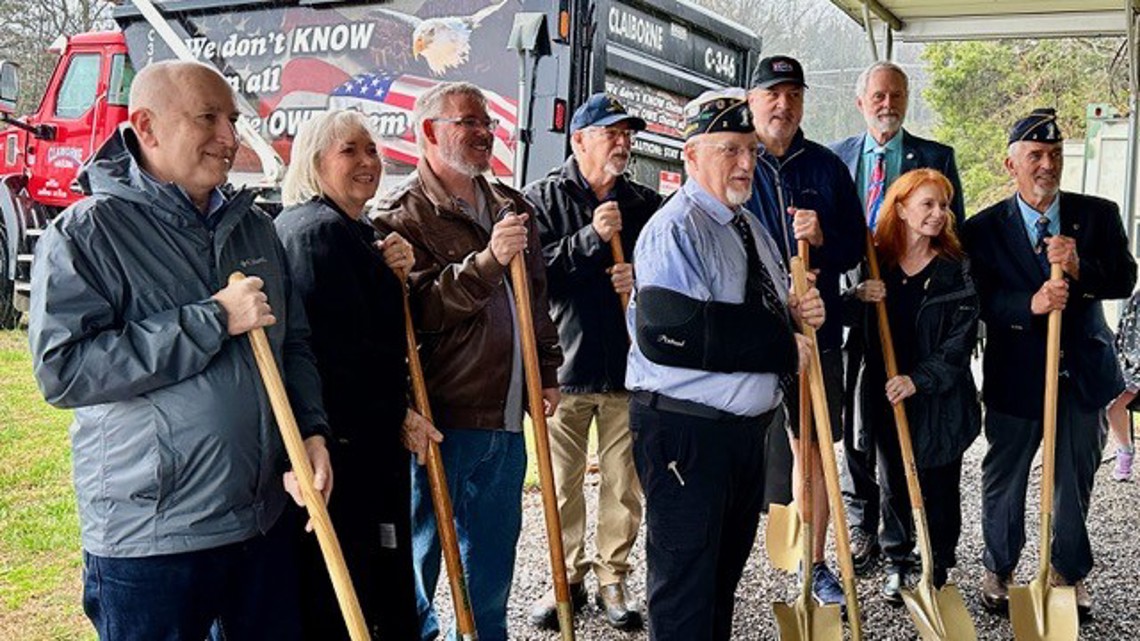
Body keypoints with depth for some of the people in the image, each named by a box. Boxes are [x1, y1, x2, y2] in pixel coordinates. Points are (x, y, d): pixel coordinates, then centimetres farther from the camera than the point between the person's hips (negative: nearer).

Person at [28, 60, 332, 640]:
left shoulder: (252, 226, 10)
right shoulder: (85, 233, -9)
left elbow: (294, 344, 16)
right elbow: (61, 369, -20)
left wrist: (311, 431, -2)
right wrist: (213, 320, -20)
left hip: (264, 521, 6)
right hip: (147, 539, -6)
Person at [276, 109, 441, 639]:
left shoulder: (352, 231, 17)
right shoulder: (319, 232, -16)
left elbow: (380, 325, 20)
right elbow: (341, 350, -22)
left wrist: (393, 273, 1)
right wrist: (399, 418, -12)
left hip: (369, 435, 10)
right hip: (345, 445, -10)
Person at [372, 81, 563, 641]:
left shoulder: (513, 207, 14)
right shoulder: (402, 215, -8)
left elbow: (537, 296, 22)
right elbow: (418, 309, -20)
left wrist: (547, 370, 18)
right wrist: (487, 261, -28)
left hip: (506, 416, 7)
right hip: (442, 417, -6)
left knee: (494, 548, 17)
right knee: (421, 544, 6)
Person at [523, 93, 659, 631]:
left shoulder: (646, 205, 8)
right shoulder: (543, 198, 0)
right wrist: (591, 238, -20)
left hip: (630, 366, 2)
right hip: (566, 363, -2)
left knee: (625, 486, 8)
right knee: (563, 484, 8)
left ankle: (612, 579, 24)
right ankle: (567, 578, 25)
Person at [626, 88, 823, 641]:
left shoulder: (749, 227, 14)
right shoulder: (674, 230, -16)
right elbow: (669, 334, -28)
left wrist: (797, 313, -2)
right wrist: (784, 345, -20)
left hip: (747, 425, 9)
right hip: (685, 432, -9)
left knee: (726, 566, 20)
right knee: (686, 579, 1)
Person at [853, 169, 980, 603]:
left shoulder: (956, 269, -5)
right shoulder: (876, 263, 1)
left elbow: (961, 339, -9)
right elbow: (857, 327, 9)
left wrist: (919, 379, -19)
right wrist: (858, 296, -12)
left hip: (940, 399, -2)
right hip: (886, 394, 2)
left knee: (938, 485, 8)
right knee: (893, 481, 12)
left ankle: (938, 569, 25)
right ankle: (897, 564, 27)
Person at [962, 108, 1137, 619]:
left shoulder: (1098, 215, 0)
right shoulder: (984, 228, -5)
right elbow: (982, 301, -12)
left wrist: (1080, 269, -27)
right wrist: (1031, 304, -30)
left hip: (1083, 370, 2)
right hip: (1016, 374, -1)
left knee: (1075, 480, 13)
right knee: (1004, 479, 11)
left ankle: (1070, 571, 34)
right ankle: (999, 569, 31)